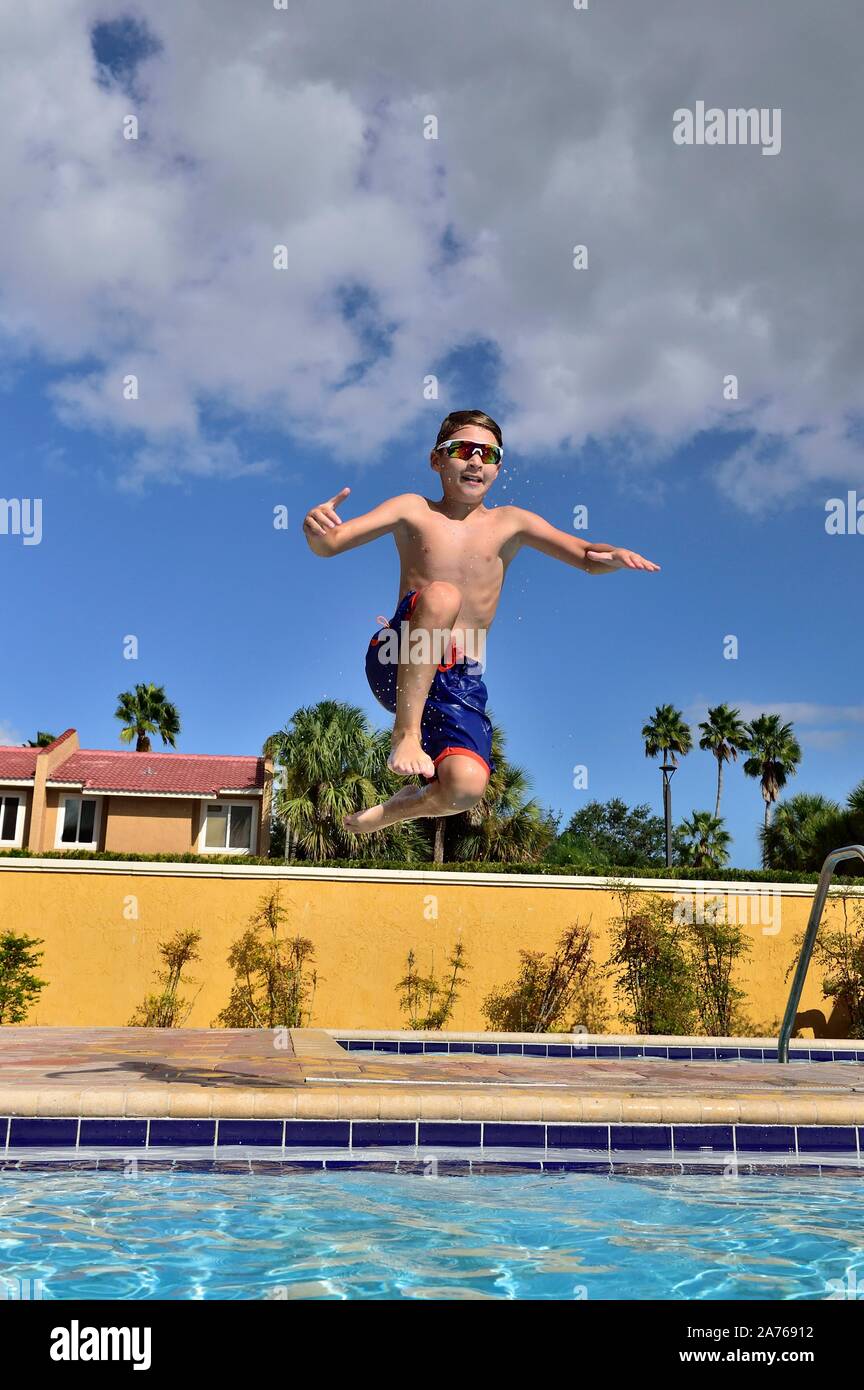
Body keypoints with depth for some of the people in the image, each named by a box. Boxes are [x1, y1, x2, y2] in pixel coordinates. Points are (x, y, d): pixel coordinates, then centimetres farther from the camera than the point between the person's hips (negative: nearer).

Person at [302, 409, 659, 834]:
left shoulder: (509, 523, 8)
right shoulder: (413, 510, 6)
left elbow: (586, 558, 0)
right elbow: (330, 544, -2)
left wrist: (611, 555, -24)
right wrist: (316, 528, -26)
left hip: (460, 681, 2)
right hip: (399, 668, -2)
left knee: (467, 787, -23)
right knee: (441, 594, -32)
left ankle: (396, 808, 13)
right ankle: (405, 733, -20)